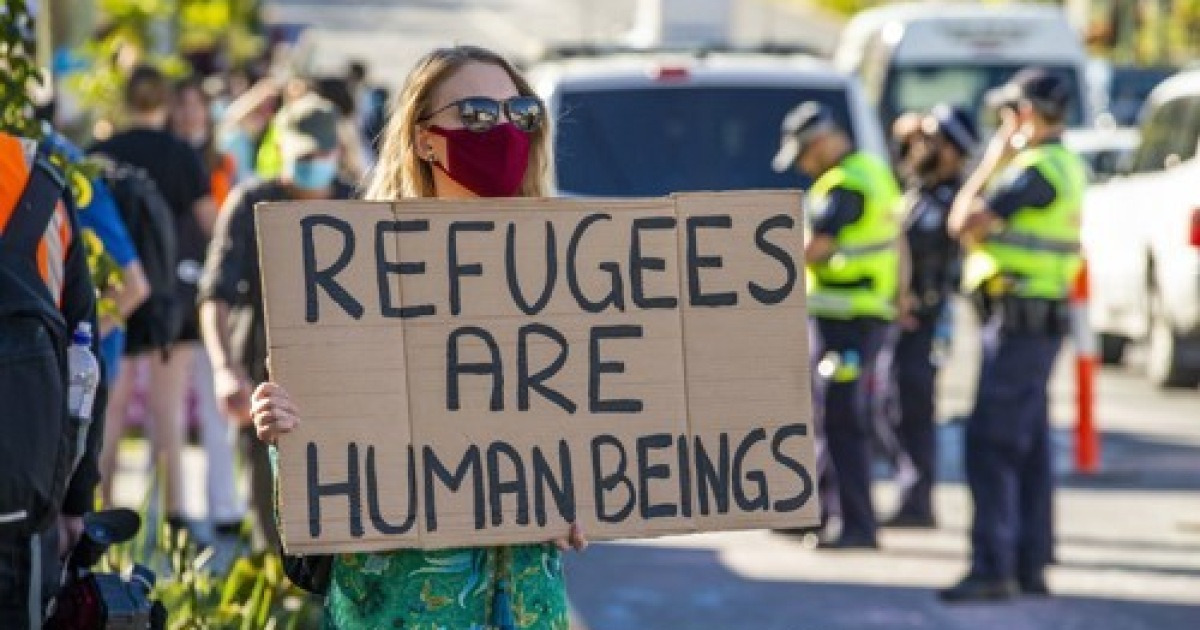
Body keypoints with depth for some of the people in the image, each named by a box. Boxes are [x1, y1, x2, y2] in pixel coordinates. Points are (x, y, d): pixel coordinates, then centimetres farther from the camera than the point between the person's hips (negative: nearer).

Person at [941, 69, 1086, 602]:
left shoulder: (1036, 170, -17)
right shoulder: (1065, 166, 16)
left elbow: (964, 222, -20)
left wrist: (991, 162, -10)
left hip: (1020, 320, -10)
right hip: (1037, 320, 10)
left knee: (991, 443, -12)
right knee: (1030, 447, 14)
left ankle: (992, 568, -15)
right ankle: (1031, 563, 18)